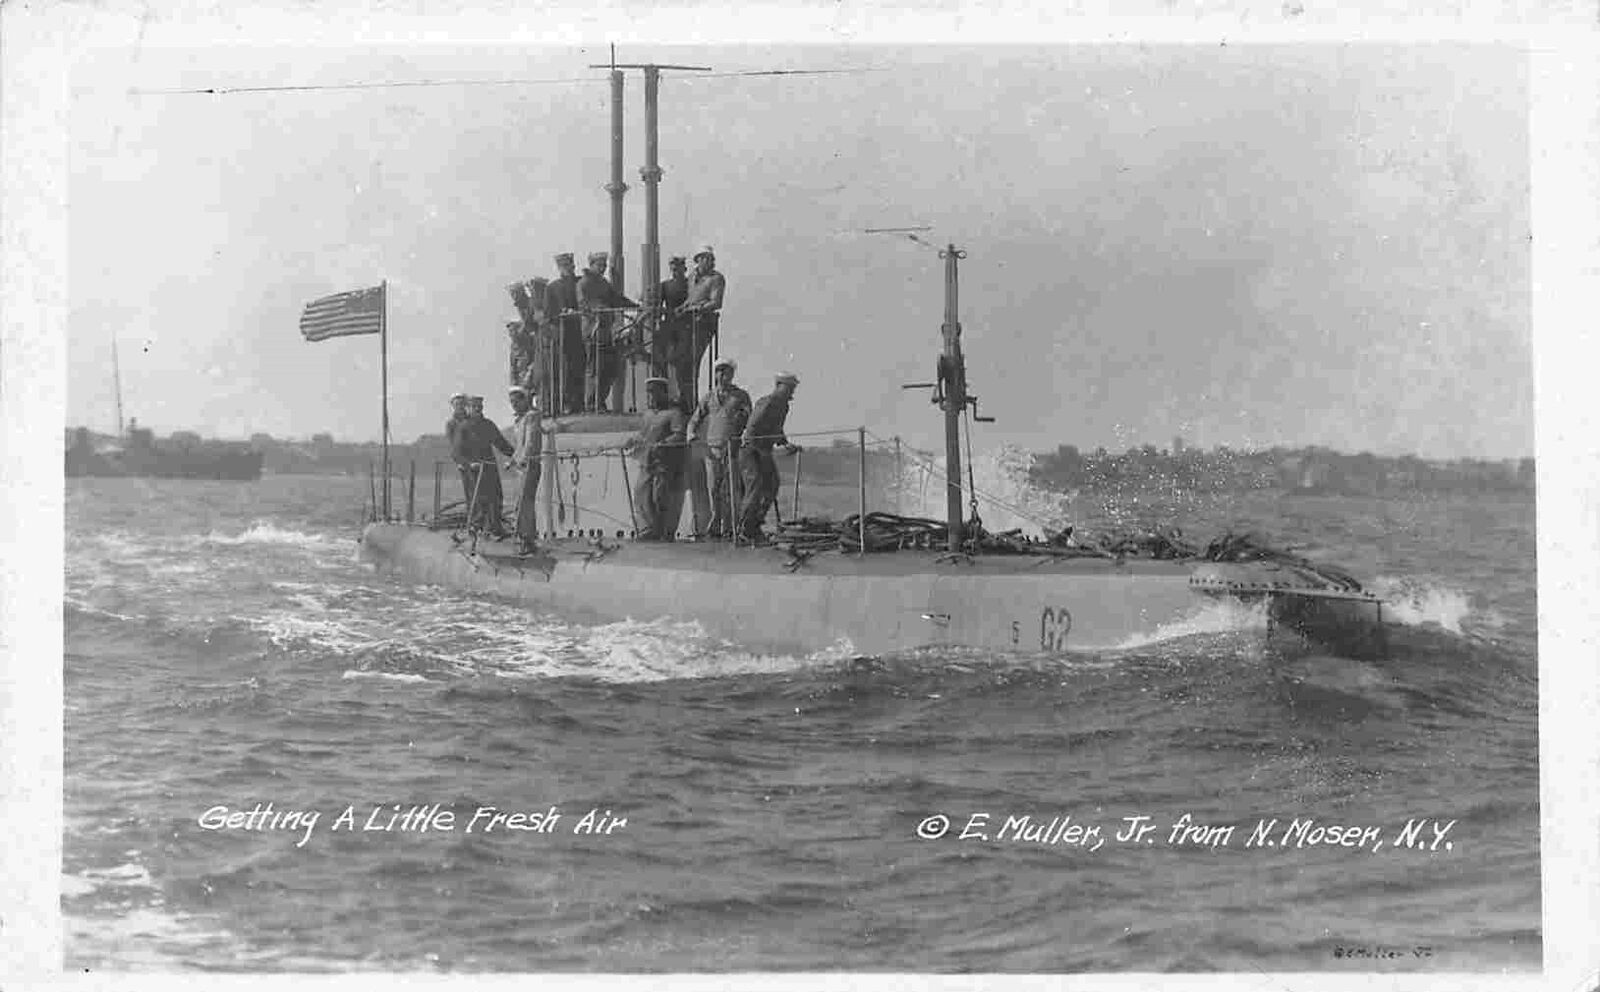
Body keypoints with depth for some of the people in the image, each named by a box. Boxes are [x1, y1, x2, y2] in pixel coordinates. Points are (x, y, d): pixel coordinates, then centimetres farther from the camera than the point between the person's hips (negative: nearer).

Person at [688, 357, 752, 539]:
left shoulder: (741, 396, 9)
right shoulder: (708, 398, 16)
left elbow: (748, 420, 5)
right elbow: (694, 420, 16)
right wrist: (692, 433, -3)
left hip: (732, 447, -3)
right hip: (712, 447, 3)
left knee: (730, 489, -6)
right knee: (714, 489, 2)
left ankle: (728, 527, -3)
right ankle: (715, 525, 9)